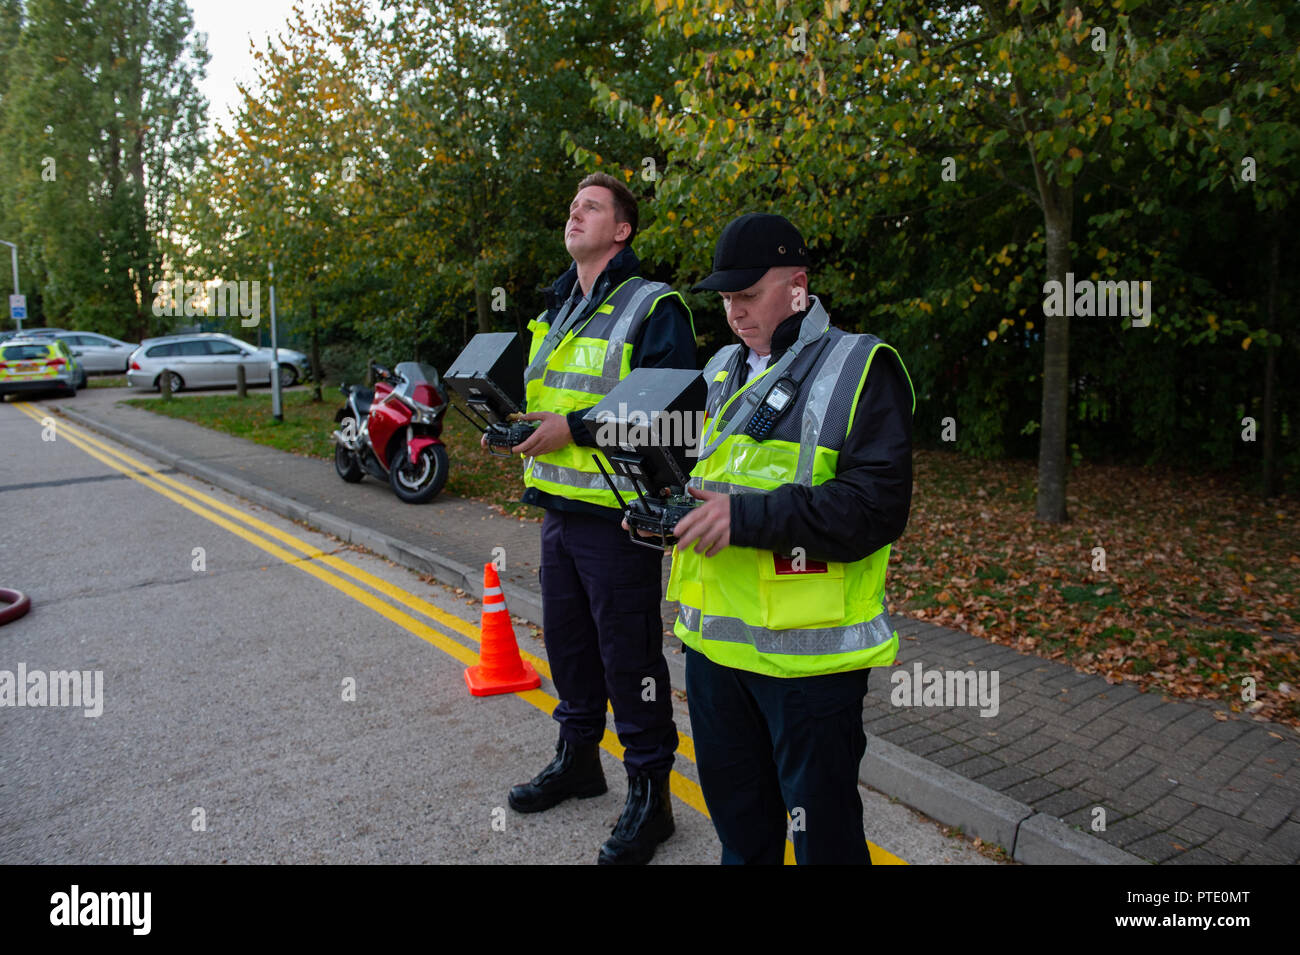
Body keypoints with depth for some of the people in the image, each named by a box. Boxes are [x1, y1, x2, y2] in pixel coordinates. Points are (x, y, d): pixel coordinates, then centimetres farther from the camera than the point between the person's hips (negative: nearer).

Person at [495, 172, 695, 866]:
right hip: (559, 511, 8)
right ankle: (577, 757, 40)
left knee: (629, 657, 1)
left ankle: (650, 792, 18)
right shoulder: (558, 311, 16)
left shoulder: (652, 307, -11)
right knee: (567, 643, 20)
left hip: (619, 519, -8)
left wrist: (576, 427, -23)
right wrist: (517, 420, 4)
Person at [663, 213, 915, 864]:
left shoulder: (859, 368, -10)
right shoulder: (721, 371, 13)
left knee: (821, 825, 9)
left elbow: (876, 506, -20)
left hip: (809, 650, -7)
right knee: (735, 808, 23)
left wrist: (747, 516, -26)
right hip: (714, 638, 7)